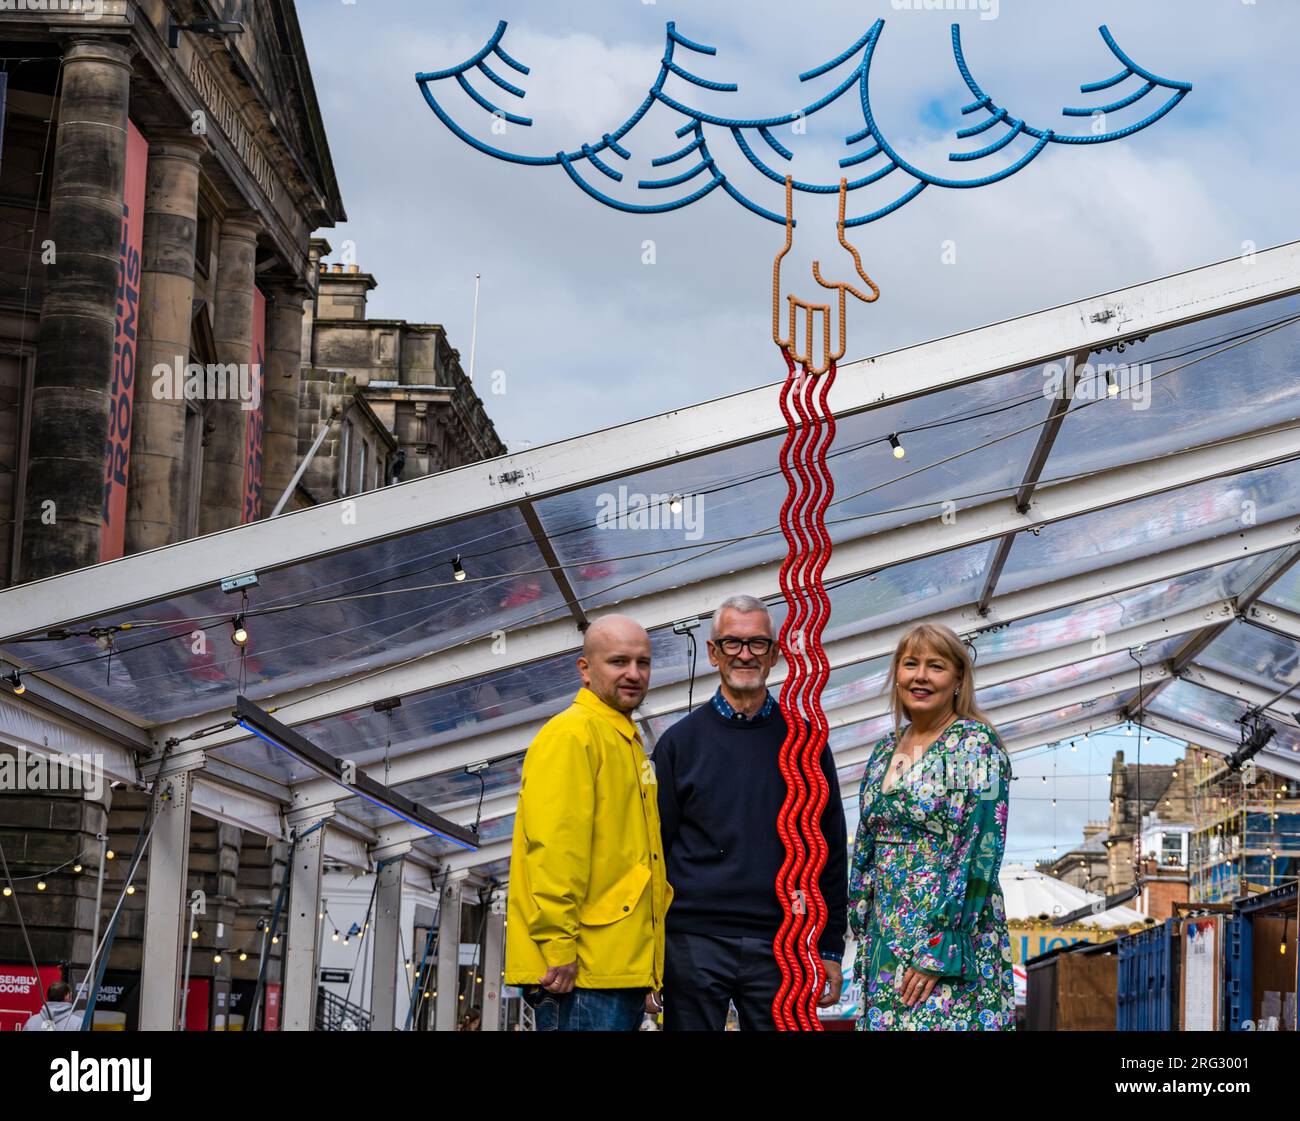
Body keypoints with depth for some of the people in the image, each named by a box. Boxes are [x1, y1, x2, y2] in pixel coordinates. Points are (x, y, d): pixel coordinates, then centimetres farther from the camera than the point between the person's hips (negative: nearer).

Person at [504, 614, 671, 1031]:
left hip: (622, 971, 10)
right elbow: (553, 847, -18)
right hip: (582, 970, -10)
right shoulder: (571, 733, -8)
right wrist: (559, 947, -23)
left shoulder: (628, 743, 22)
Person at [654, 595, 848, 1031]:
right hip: (694, 942, -1)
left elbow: (832, 850, 9)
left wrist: (830, 949, 5)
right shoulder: (679, 741, 7)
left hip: (780, 944, 1)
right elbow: (656, 847, 6)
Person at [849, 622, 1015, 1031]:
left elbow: (979, 856, -15)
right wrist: (864, 936, 10)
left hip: (950, 935, -6)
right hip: (885, 935, 6)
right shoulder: (885, 751, 13)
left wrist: (938, 950, -19)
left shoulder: (975, 745, -8)